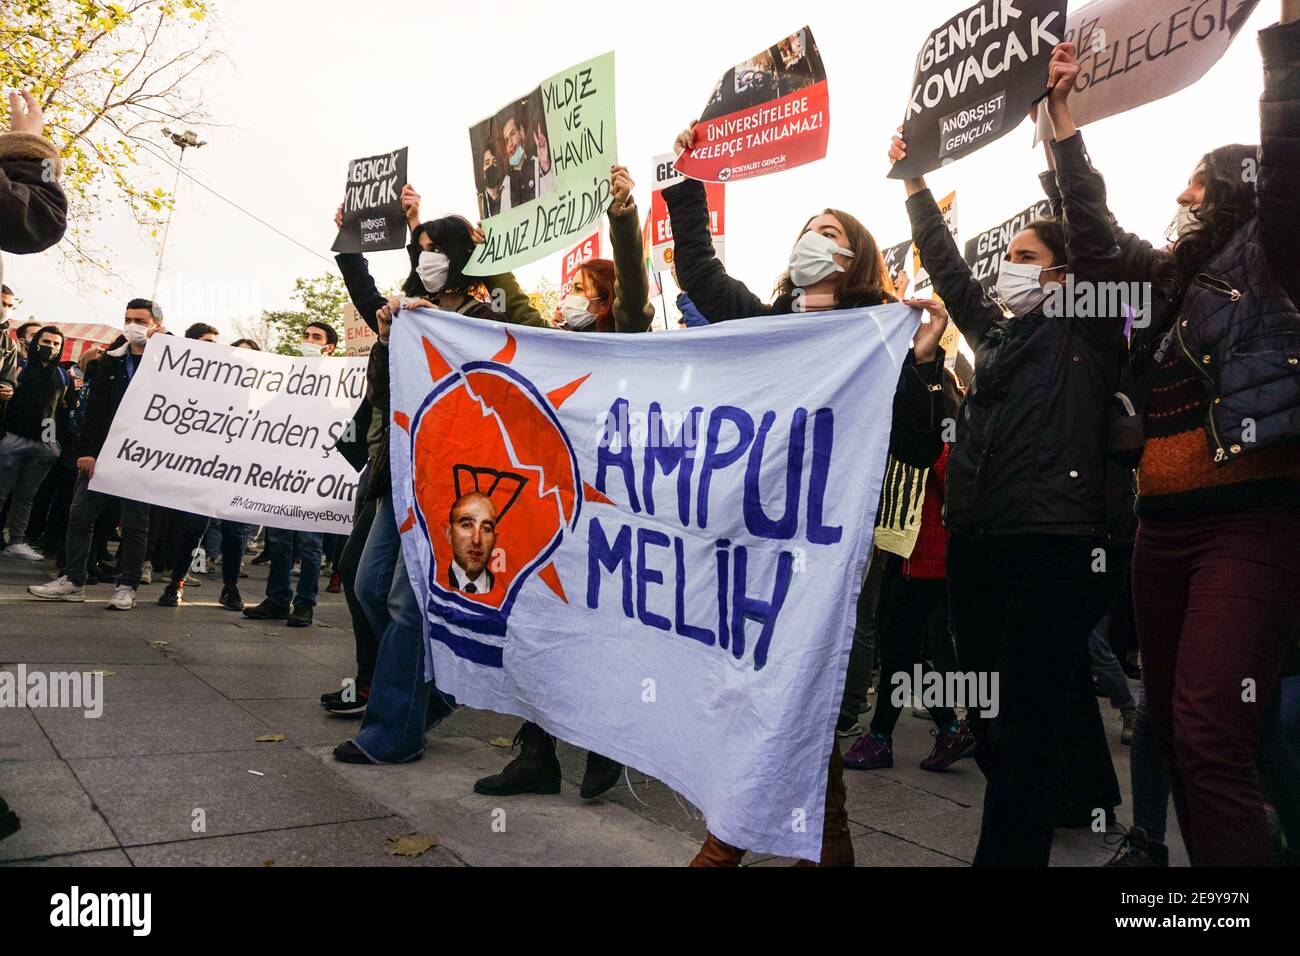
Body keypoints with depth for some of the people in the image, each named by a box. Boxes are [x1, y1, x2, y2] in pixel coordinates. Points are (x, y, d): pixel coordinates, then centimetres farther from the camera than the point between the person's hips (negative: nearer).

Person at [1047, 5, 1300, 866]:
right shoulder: (1171, 278, 21)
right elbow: (1094, 234, 23)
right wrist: (1063, 116, 21)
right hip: (1164, 527, 8)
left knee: (1212, 742, -16)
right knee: (1174, 729, 10)